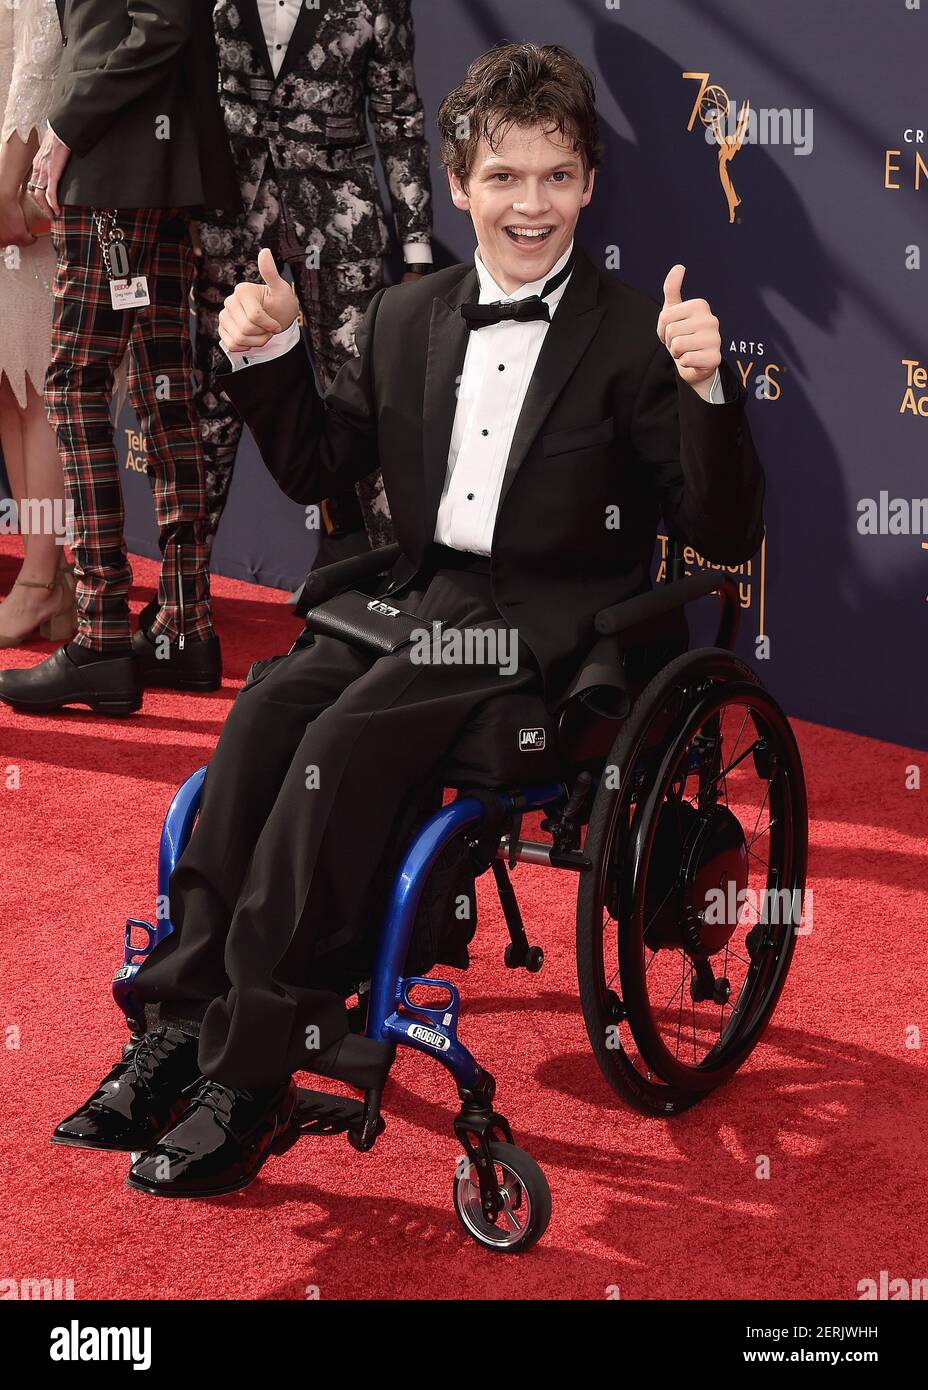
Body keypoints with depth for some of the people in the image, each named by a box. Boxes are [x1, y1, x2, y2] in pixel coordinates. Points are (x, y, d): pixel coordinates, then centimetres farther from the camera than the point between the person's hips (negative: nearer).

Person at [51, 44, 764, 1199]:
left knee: (346, 740, -27)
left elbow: (724, 535, -6)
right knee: (266, 706, -23)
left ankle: (250, 1076, -24)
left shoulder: (636, 339, -2)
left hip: (549, 626, -5)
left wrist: (706, 389, -23)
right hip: (423, 599, 5)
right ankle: (180, 1025, -21)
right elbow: (314, 467, 24)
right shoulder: (403, 322, 14)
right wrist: (268, 355, 7)